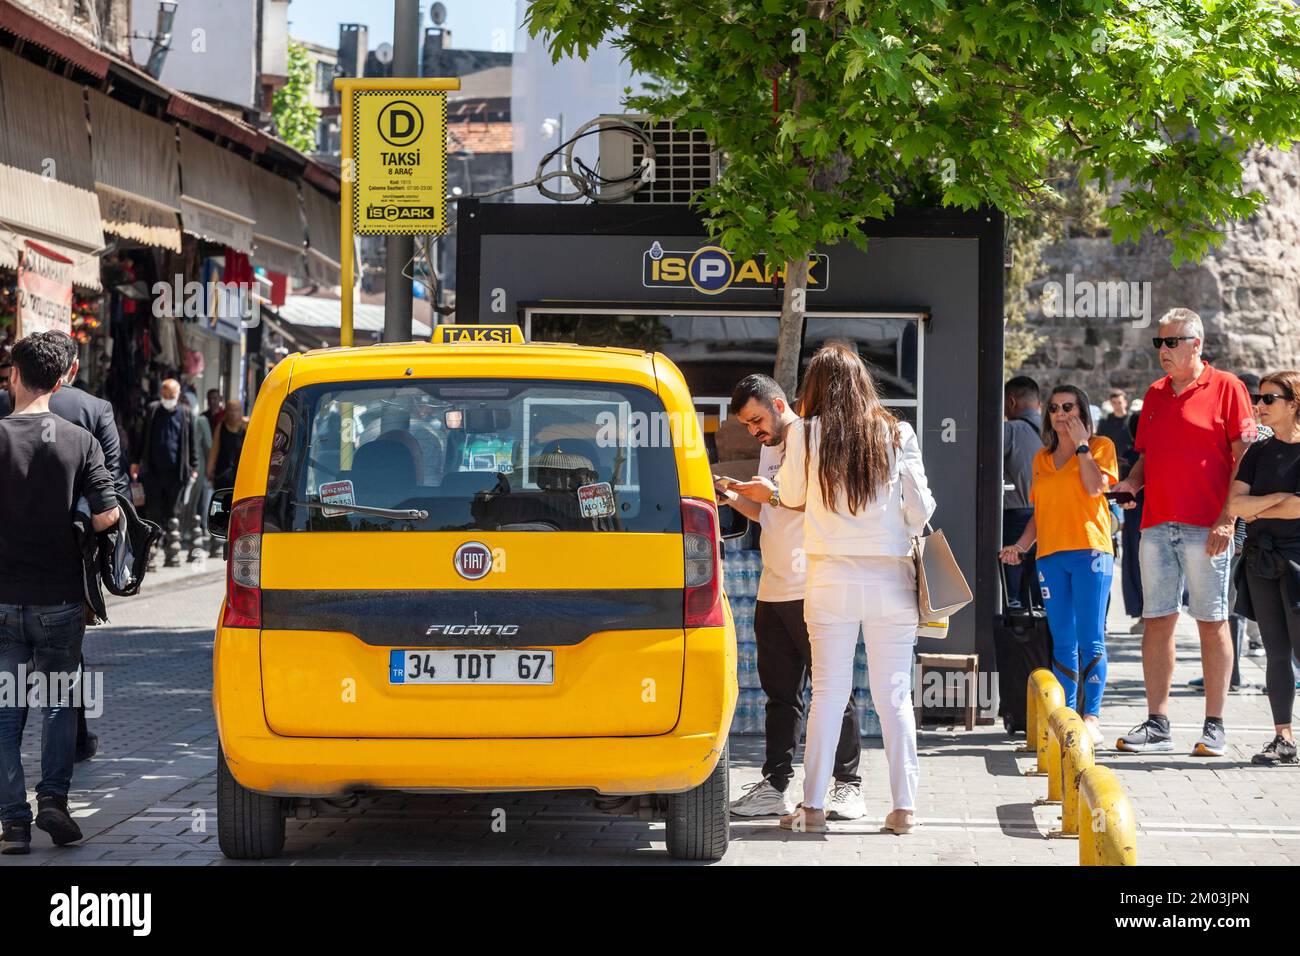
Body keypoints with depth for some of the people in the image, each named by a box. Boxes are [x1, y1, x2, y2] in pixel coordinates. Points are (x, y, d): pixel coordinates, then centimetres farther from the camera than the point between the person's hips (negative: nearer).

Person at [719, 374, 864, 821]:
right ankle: (774, 786, 12)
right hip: (772, 591, 8)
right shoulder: (769, 449, 19)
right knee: (780, 695, 9)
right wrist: (736, 499, 10)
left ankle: (848, 785, 2)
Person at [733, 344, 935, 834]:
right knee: (894, 696, 5)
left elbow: (792, 497, 11)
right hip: (891, 577, 1)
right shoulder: (897, 434, 0)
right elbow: (921, 509, 0)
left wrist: (768, 491, 33)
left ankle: (813, 805, 5)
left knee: (827, 692, 5)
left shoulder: (804, 433, -2)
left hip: (832, 578, 0)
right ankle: (904, 806, 5)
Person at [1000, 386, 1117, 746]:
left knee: (1090, 639, -7)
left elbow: (1095, 487, -12)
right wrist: (1021, 545, 8)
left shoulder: (1100, 446, 5)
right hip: (1050, 554, 5)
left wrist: (1081, 445, -7)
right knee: (1062, 642, 4)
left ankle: (1091, 716, -7)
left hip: (1089, 551, -5)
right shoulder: (1042, 458, 19)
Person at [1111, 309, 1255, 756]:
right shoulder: (1155, 394, 17)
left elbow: (1244, 458, -5)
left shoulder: (1226, 388, -1)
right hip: (1157, 525, 6)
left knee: (1212, 622, -2)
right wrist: (1129, 484, 1)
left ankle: (1214, 727, 3)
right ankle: (1157, 723, 7)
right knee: (1156, 620, 3)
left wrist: (1227, 518, -13)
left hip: (1206, 528, -6)